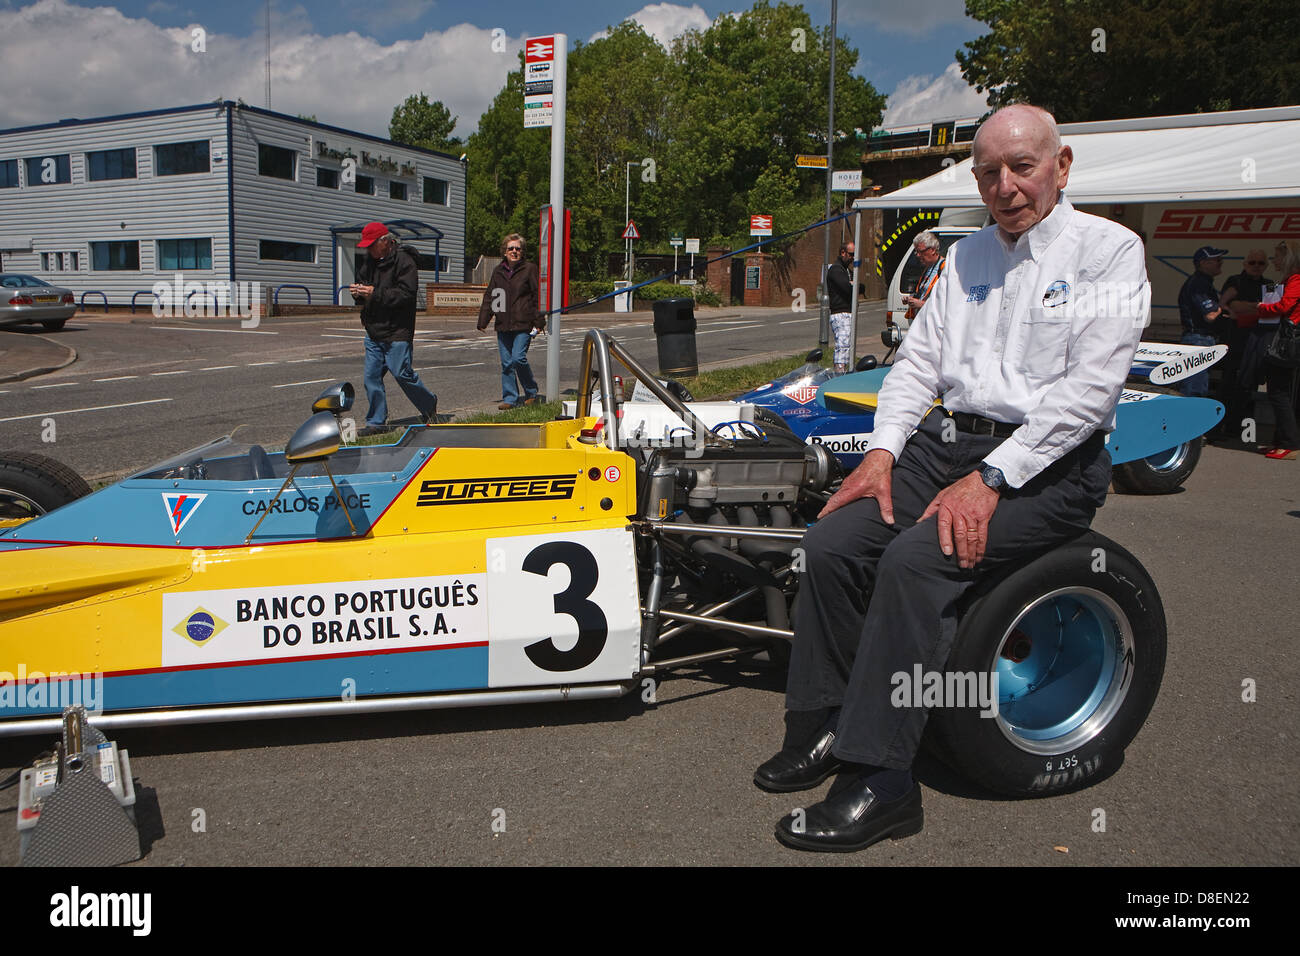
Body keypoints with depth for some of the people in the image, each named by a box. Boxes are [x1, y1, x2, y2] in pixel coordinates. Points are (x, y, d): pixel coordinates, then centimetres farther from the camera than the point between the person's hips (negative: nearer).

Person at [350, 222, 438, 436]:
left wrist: (375, 293, -24)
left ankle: (429, 404, 21)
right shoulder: (369, 262, 14)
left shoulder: (404, 261, -11)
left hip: (397, 332, -8)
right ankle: (377, 422, 13)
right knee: (372, 376, 5)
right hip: (373, 331, 8)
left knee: (402, 373, -4)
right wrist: (358, 292, -3)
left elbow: (406, 294, -21)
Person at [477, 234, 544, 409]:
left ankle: (531, 393, 7)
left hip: (523, 324, -5)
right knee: (506, 363, 4)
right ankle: (510, 398, 12)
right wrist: (483, 321, 9)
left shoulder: (529, 269, 1)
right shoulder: (498, 271, 14)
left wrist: (538, 322, -6)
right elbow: (489, 297, 16)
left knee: (518, 358, -13)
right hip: (503, 325, 5)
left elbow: (537, 296, -1)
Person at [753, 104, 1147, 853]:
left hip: (1049, 464, -6)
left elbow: (1089, 388, -14)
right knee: (831, 543, -15)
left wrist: (990, 479, -21)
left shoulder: (1109, 249, -2)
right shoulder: (967, 256, 18)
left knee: (916, 559, -29)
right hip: (945, 442, 6)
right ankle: (824, 728, -3)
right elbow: (919, 361, 13)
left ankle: (879, 778, -23)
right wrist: (883, 450, -3)